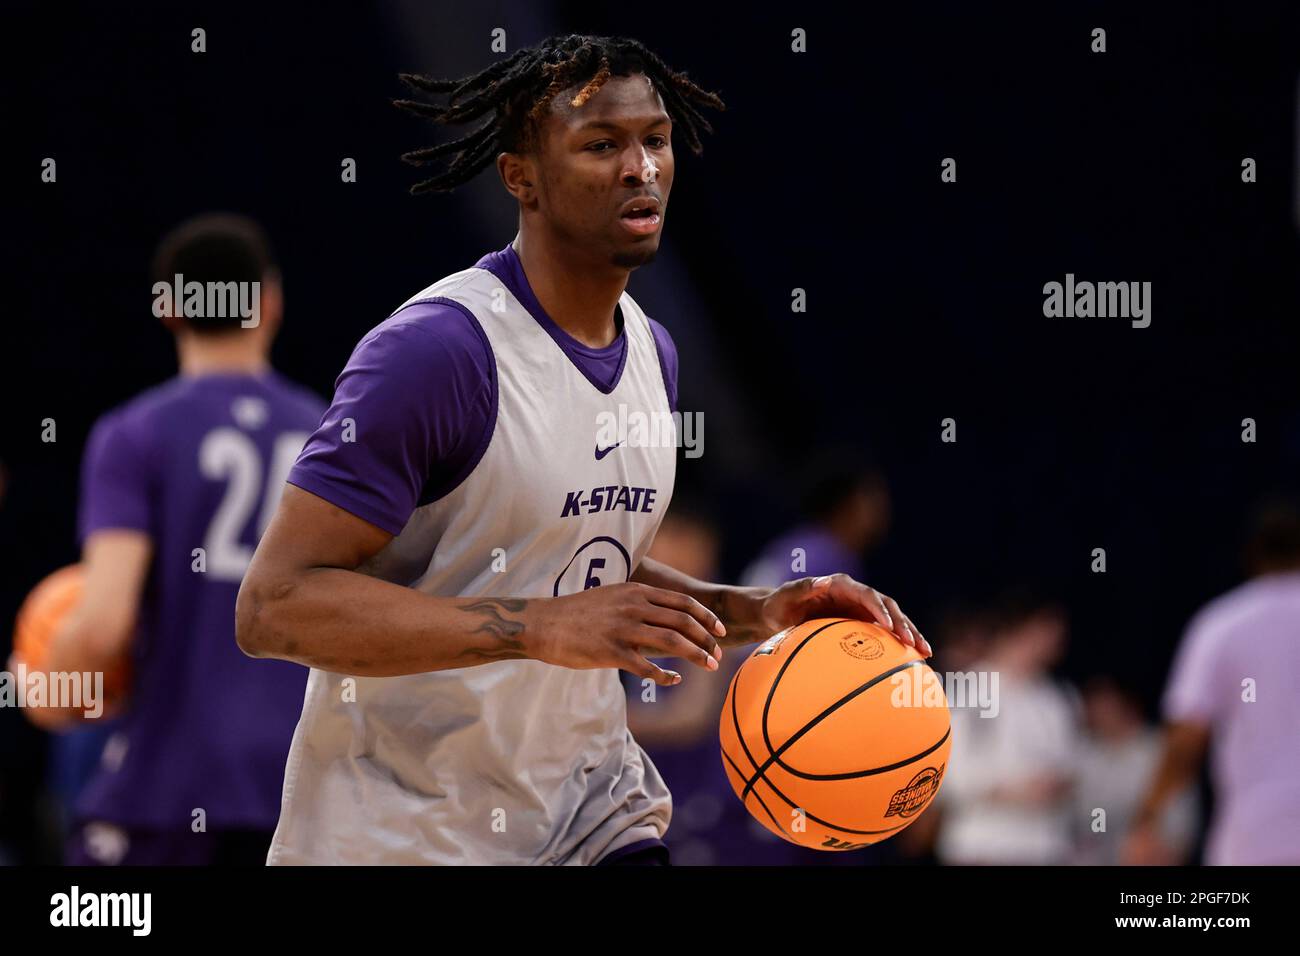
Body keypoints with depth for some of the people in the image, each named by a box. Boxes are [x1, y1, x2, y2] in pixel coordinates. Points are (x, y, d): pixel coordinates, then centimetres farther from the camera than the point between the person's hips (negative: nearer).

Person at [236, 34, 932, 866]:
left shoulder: (651, 352, 8)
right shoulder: (437, 350, -19)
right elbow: (275, 604, -24)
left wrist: (757, 613, 4)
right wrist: (543, 627, -30)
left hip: (592, 811, 7)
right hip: (407, 835, -7)